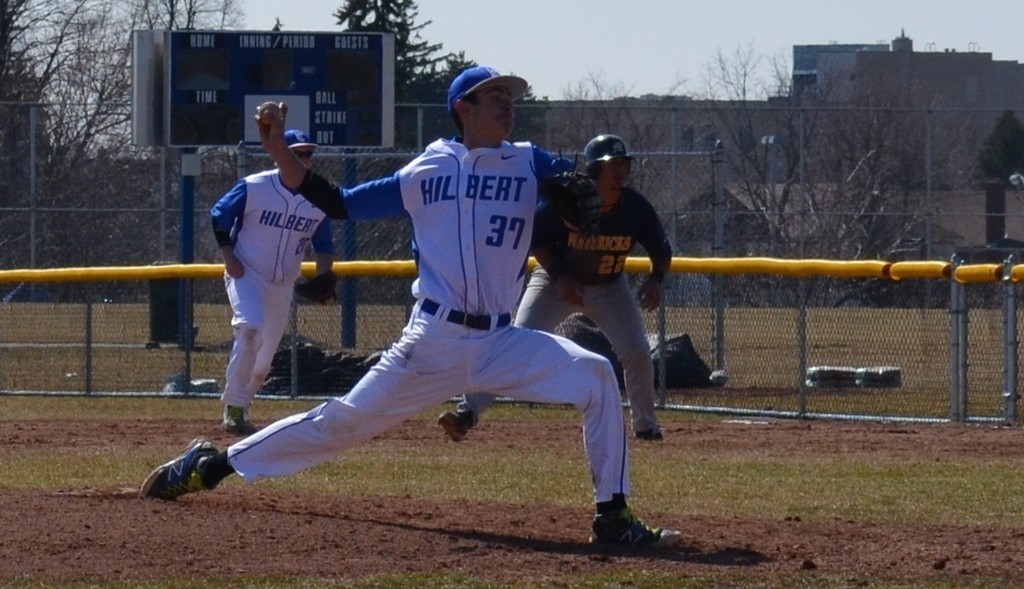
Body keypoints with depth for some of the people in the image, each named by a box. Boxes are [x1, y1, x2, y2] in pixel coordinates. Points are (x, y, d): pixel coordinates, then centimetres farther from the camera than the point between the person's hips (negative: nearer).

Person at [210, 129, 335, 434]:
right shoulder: (254, 187, -11)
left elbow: (323, 245, 10)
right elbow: (219, 215, -2)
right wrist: (229, 257, -11)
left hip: (282, 286, 5)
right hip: (246, 275, -5)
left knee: (265, 357, 9)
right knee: (249, 328, -30)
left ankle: (239, 409, 29)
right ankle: (234, 407, -26)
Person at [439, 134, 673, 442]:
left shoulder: (635, 207, -16)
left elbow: (661, 249, -3)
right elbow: (536, 239, -13)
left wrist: (656, 279, -22)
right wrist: (558, 276, -23)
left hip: (608, 286, 3)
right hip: (557, 280, -3)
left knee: (637, 352, -9)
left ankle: (646, 425, 12)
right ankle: (468, 411, -20)